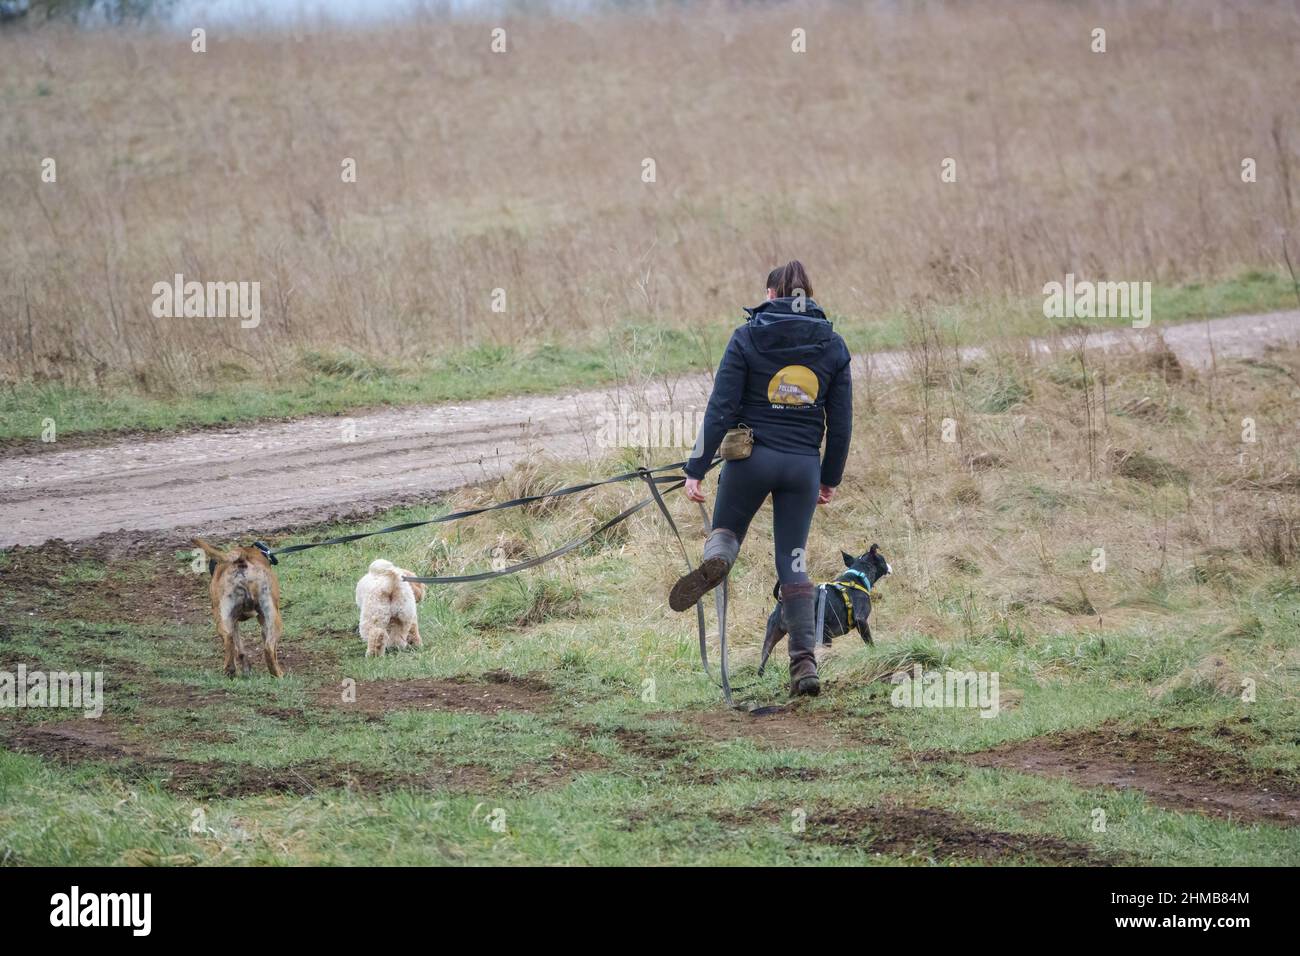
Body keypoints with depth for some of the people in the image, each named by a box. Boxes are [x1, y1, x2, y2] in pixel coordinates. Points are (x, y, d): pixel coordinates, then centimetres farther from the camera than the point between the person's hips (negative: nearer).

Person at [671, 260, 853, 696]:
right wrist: (830, 478, 18)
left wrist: (696, 469, -4)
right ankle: (804, 661, -1)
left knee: (727, 527, 21)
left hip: (752, 459, -2)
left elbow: (721, 409, -7)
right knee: (793, 560, 9)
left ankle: (715, 560, -18)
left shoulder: (747, 338, -4)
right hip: (804, 464, 2)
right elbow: (841, 422, 7)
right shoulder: (832, 345, 5)